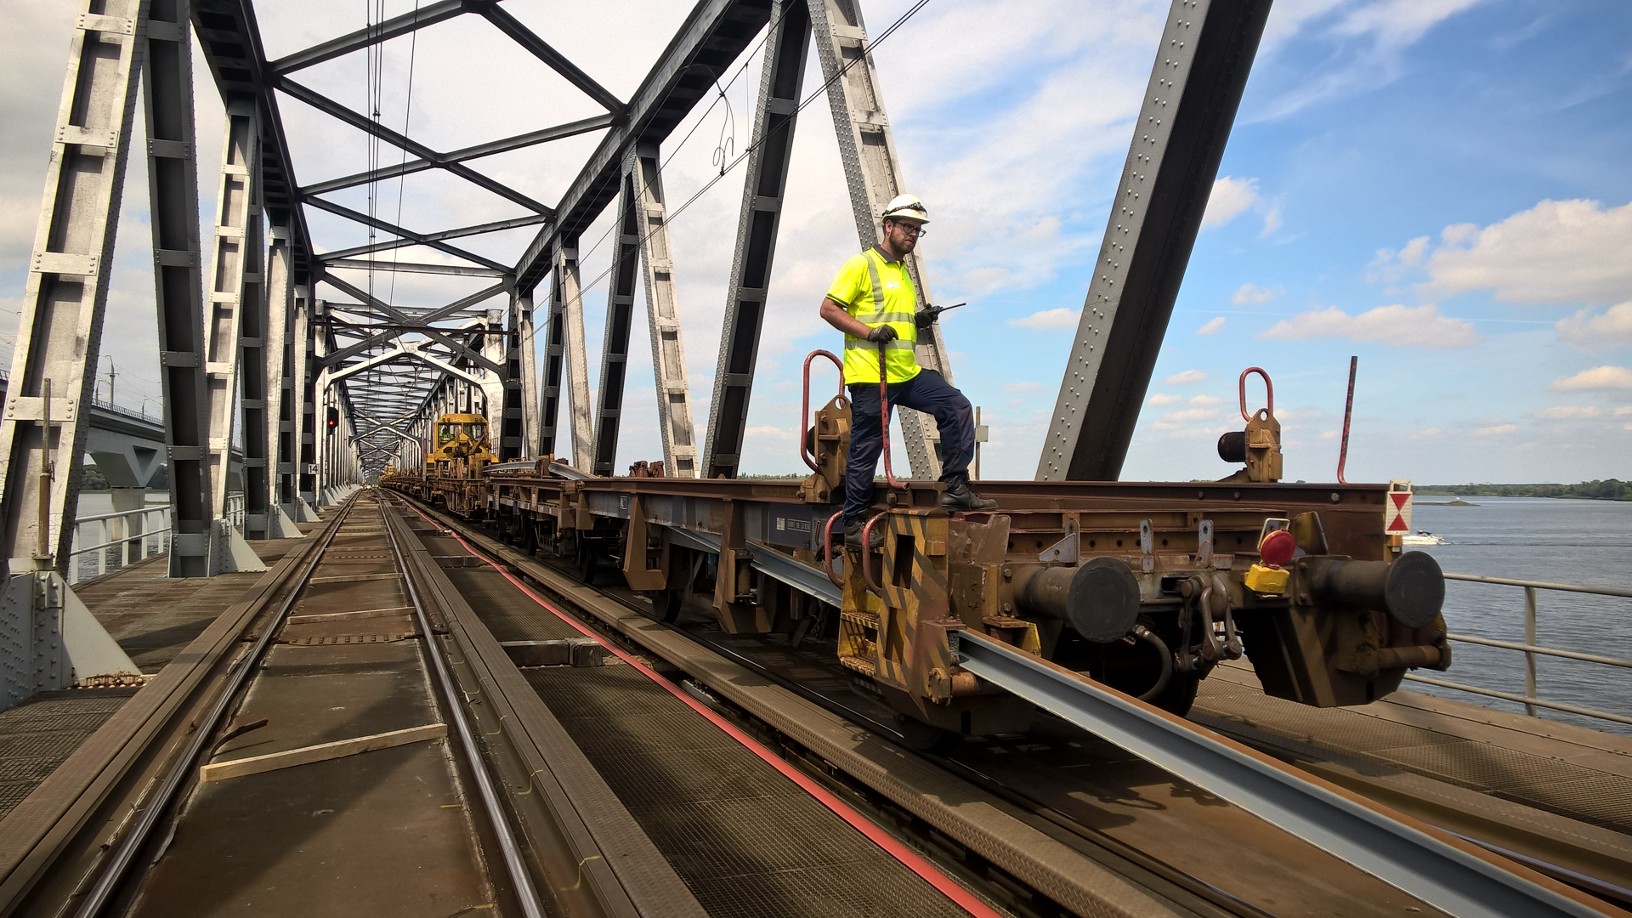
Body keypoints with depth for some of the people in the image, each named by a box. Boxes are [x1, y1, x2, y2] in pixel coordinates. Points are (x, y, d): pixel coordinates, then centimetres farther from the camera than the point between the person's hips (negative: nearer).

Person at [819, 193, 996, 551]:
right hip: (870, 376, -8)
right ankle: (854, 524, 8)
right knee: (865, 450, -2)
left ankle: (955, 487, 2)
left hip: (906, 372, 8)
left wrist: (919, 321, 8)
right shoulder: (862, 265, -4)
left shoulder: (904, 272, 22)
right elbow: (829, 309, -10)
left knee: (957, 407, -2)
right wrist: (869, 332, -20)